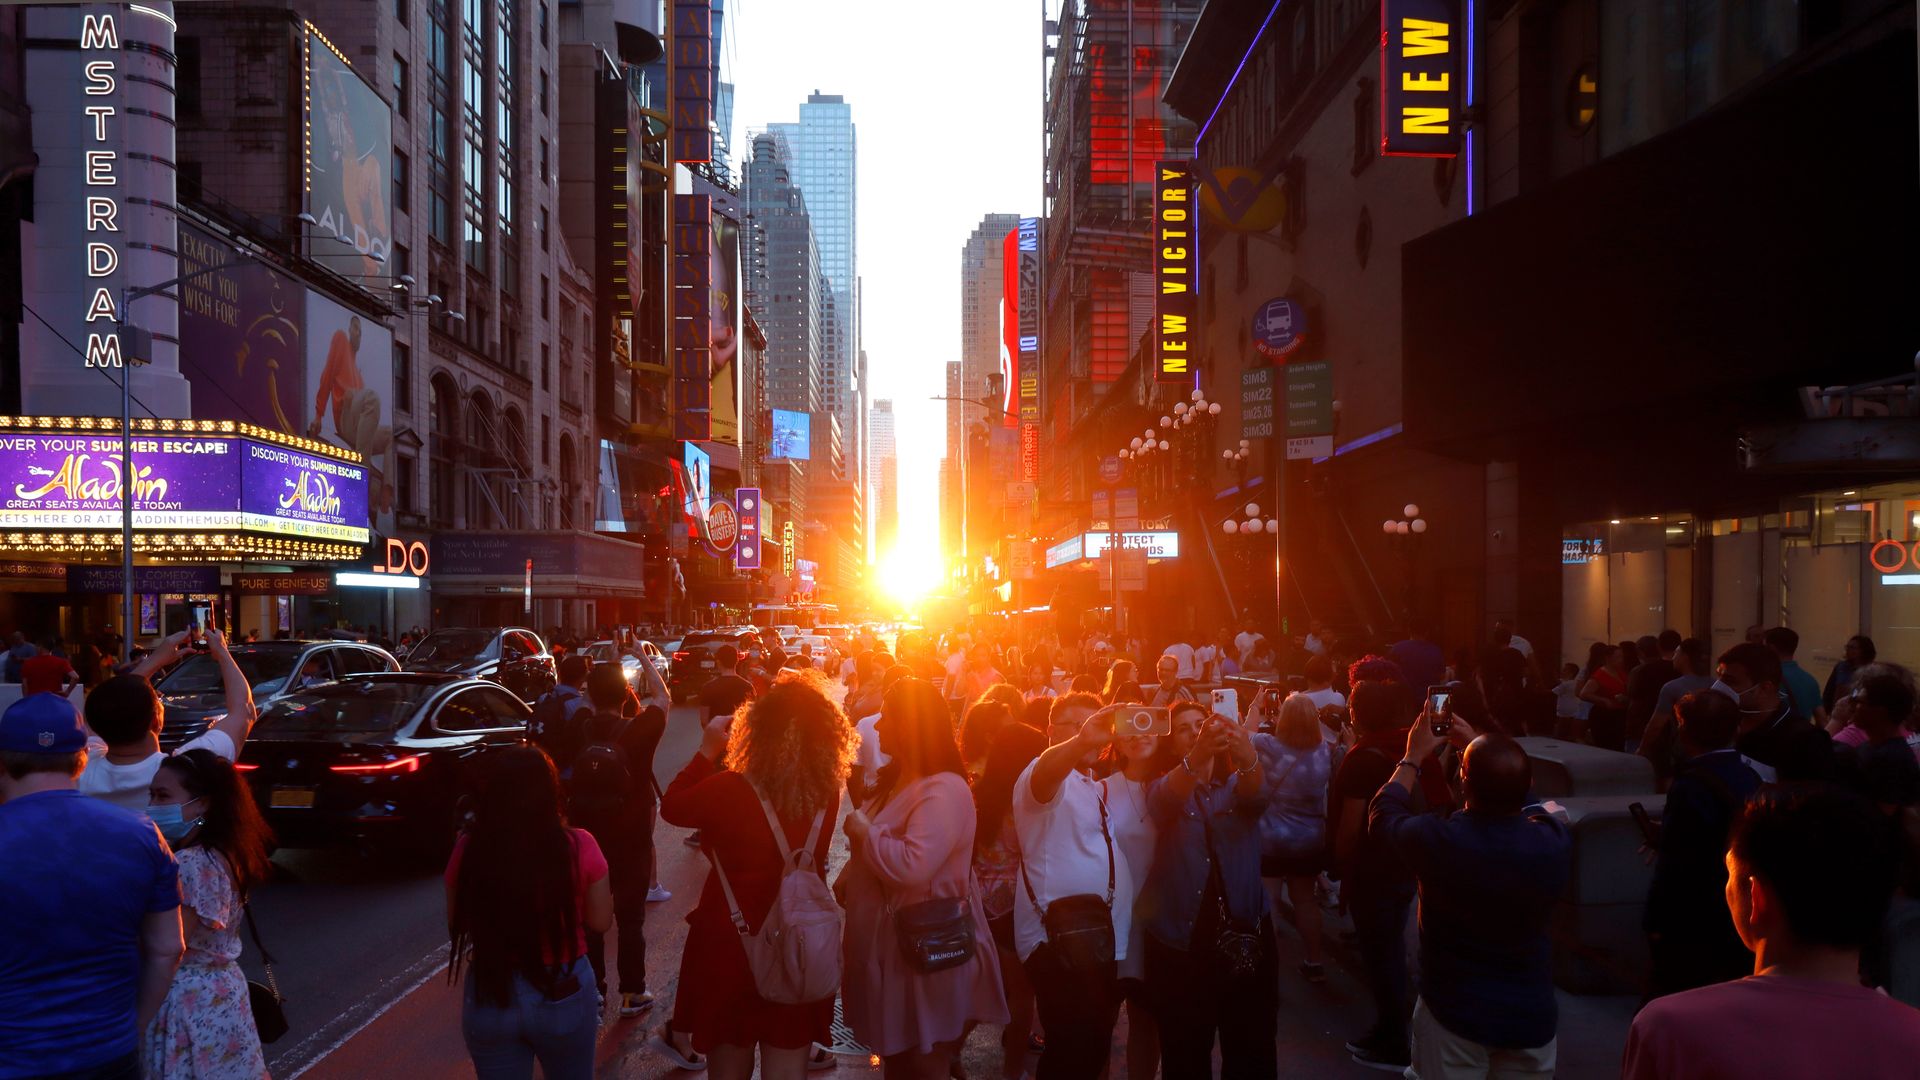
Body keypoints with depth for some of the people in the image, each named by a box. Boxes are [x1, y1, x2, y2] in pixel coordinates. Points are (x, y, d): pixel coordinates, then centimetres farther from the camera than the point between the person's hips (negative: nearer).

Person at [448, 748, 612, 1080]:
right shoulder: (578, 846, -17)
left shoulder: (468, 849, -13)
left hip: (489, 994, 1)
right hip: (563, 993, 0)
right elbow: (600, 922, -4)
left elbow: (456, 925, 2)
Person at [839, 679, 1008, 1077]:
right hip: (889, 945, 10)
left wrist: (864, 831, -19)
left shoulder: (943, 789, -22)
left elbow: (912, 866, -34)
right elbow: (874, 854, 24)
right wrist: (843, 884, 6)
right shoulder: (896, 780, 10)